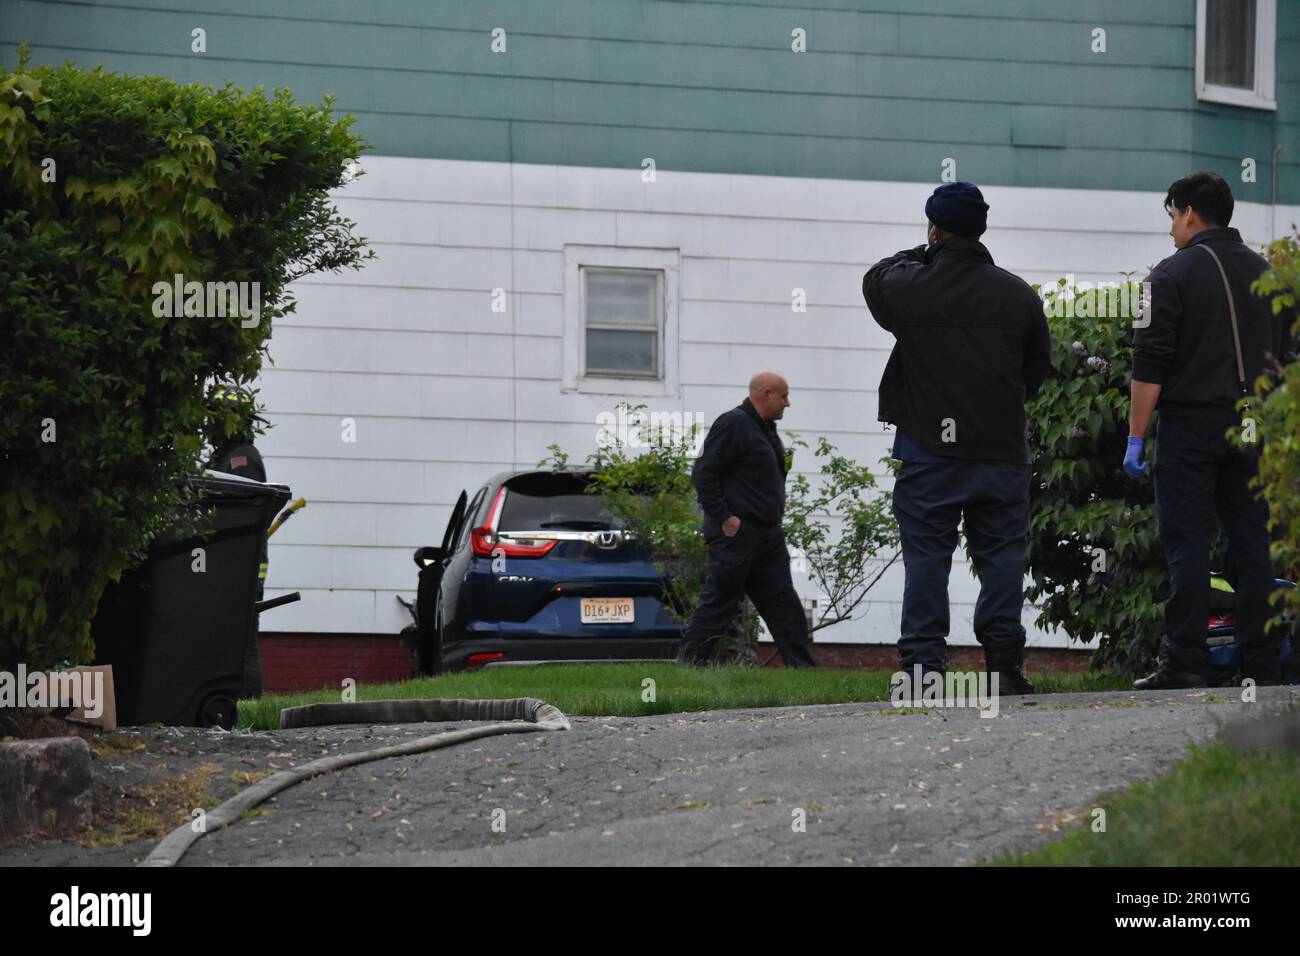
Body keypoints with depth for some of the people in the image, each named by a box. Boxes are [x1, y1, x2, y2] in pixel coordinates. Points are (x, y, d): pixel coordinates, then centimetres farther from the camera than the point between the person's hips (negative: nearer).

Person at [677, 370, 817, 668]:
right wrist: (724, 517, -19)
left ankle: (802, 669, 6)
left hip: (768, 536, 10)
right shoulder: (733, 424, -11)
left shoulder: (766, 429, 19)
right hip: (736, 533, -9)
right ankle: (688, 664, -1)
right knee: (718, 604, -6)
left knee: (784, 606, 6)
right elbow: (704, 473, -16)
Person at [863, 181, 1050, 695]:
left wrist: (922, 254, 27)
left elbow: (873, 280, 18)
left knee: (926, 557, 3)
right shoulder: (1017, 293, 2)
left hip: (929, 451, -2)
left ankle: (922, 665, 0)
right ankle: (1003, 662, 2)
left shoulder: (907, 286, -6)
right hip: (1001, 451, 2)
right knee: (1001, 556, 6)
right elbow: (1039, 363, 12)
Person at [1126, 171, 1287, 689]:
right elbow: (1281, 356, 19)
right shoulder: (1266, 273, 13)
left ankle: (1184, 662, -8)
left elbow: (1150, 366, -12)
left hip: (1190, 423, -5)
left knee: (1187, 543, -4)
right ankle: (1262, 663, 5)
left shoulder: (1173, 275, -7)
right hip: (1252, 428, 5)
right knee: (1252, 543, 7)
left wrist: (1135, 438, -9)